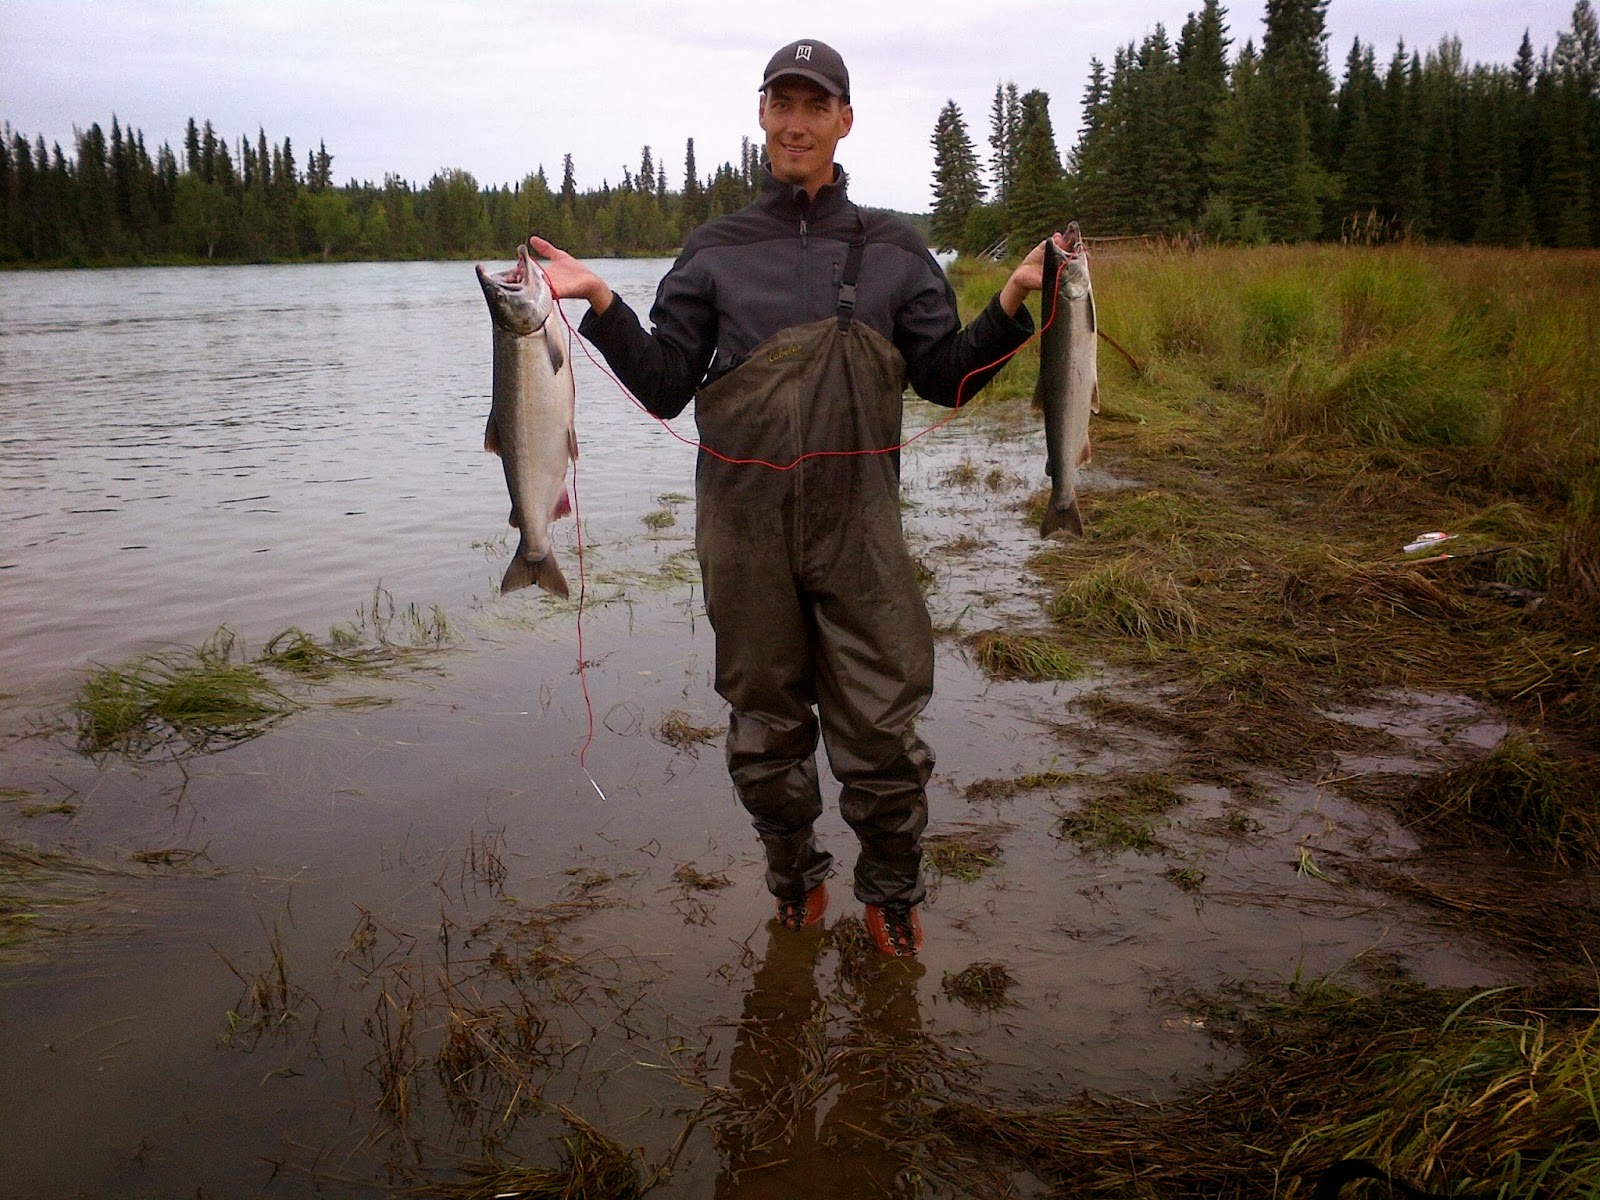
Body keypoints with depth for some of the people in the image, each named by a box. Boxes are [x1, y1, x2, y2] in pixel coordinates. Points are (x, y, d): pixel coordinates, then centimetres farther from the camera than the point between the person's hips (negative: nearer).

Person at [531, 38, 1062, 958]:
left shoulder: (894, 250, 10)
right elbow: (665, 386, 6)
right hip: (746, 526, 1)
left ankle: (891, 894, 21)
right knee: (766, 720, 10)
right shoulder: (717, 251, 9)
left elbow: (948, 380, 7)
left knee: (883, 726, 0)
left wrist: (1013, 304, -6)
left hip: (858, 522, 0)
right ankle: (795, 881, 30)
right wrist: (603, 305, -7)